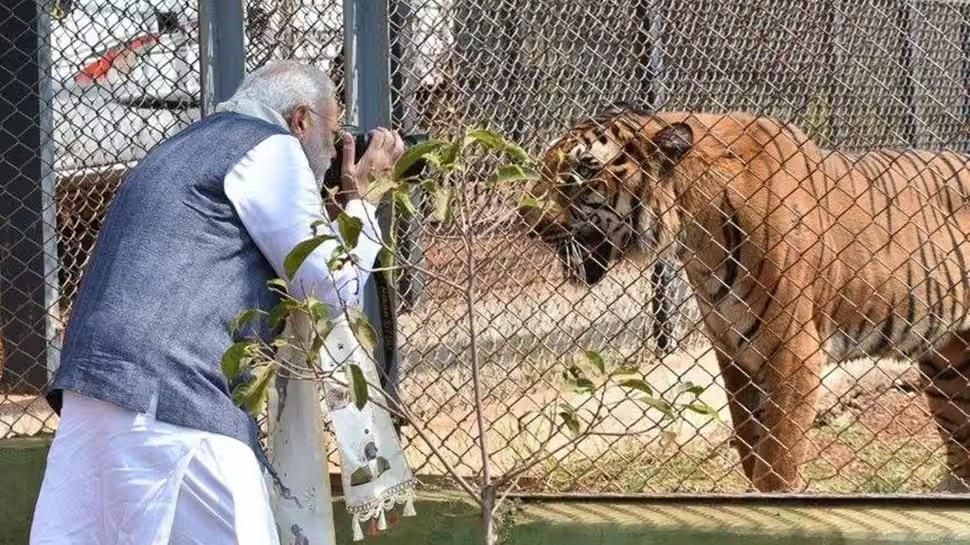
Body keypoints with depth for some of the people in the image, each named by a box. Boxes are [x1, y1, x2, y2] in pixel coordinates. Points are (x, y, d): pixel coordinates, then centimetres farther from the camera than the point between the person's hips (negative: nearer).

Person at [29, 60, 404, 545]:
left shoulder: (185, 150, 30)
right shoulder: (268, 146, 2)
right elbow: (333, 289, 2)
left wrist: (332, 213, 31)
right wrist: (360, 196, 15)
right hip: (172, 399, -9)